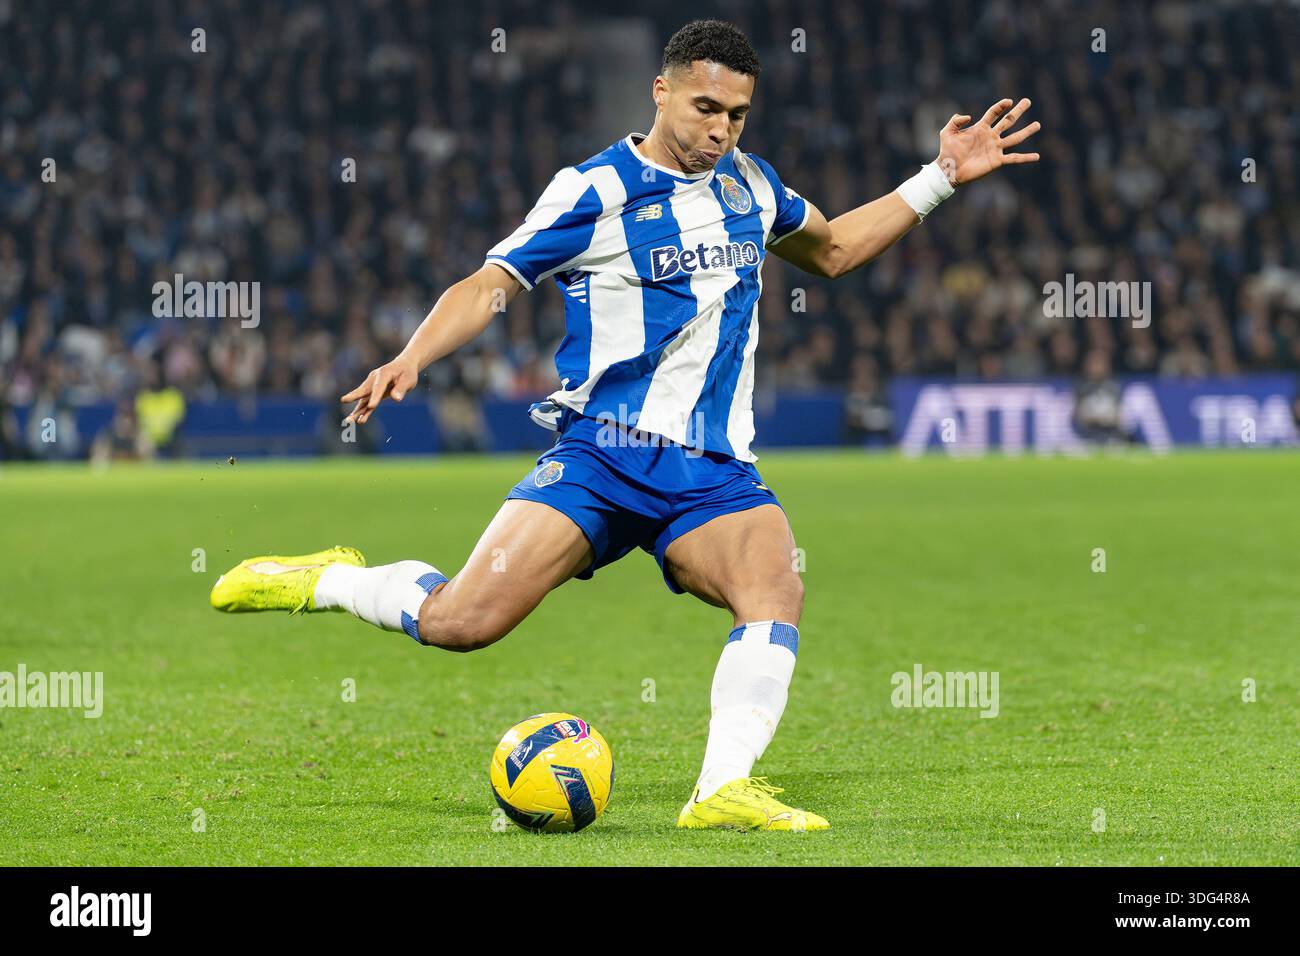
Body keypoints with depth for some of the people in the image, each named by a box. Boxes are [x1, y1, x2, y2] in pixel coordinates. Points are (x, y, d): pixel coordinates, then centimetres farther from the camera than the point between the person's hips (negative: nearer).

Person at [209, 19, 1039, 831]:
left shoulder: (750, 183, 15)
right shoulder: (595, 190, -3)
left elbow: (831, 250, 33)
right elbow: (490, 286, -4)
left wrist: (939, 179, 27)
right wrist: (410, 359, -21)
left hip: (714, 474, 4)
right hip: (602, 456, -4)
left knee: (777, 589, -28)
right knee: (462, 621, -17)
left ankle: (724, 789, -32)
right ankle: (329, 581, 11)